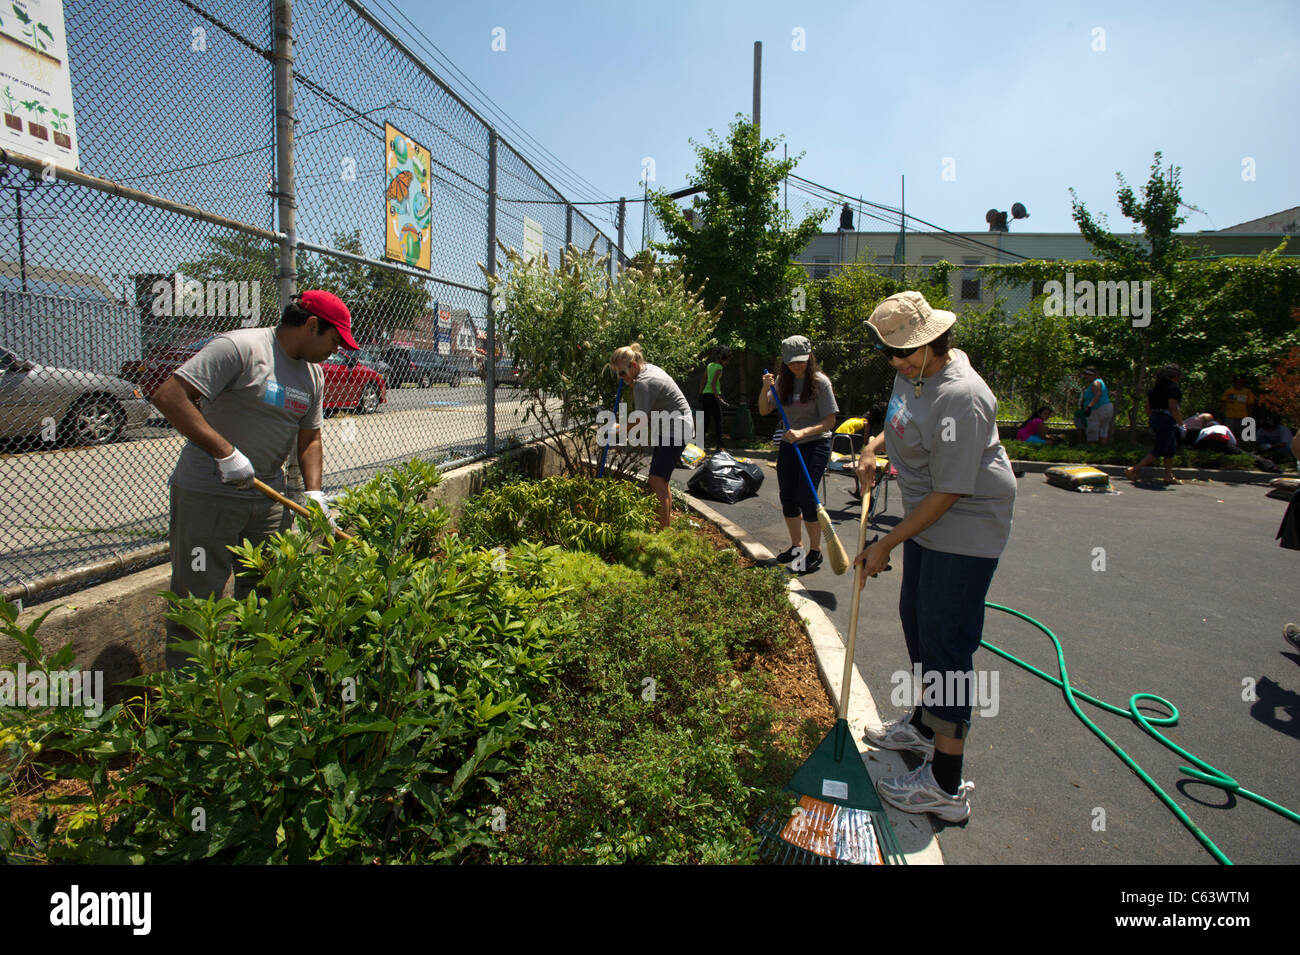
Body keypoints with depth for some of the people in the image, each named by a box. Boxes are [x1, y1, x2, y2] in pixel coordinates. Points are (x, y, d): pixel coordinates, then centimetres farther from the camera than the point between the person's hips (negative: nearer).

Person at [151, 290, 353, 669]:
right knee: (198, 596, 1)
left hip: (268, 496, 7)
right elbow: (168, 396, -21)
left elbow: (309, 438, 15)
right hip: (207, 495, -7)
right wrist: (225, 452, -25)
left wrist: (314, 493, 3)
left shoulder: (313, 373, 10)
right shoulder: (239, 347, -15)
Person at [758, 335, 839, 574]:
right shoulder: (782, 381, 3)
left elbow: (829, 421, -15)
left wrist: (802, 432, -30)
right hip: (788, 445, 6)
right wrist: (766, 389, -14)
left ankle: (815, 552, 5)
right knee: (787, 497, 8)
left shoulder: (820, 382, -12)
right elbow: (764, 411, 5)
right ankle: (797, 546, 26)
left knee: (805, 497, -10)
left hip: (815, 444, -6)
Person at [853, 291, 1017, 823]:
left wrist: (885, 546, -19)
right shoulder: (912, 373, 2)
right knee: (915, 618, 20)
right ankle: (926, 725, 42)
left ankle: (946, 785, 5)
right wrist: (875, 448, 5)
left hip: (966, 530, -10)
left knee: (946, 645, -7)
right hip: (927, 520, 10)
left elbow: (947, 493, -25)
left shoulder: (960, 397, -27)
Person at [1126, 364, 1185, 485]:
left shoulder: (1154, 388, 13)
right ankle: (1133, 470, -10)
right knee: (1159, 451, -4)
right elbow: (1173, 409, -17)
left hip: (1154, 418, 9)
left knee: (1171, 447, 18)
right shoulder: (1174, 388, -11)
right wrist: (1181, 425, -11)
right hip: (1166, 420, -9)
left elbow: (1148, 408, 14)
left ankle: (1169, 476, 19)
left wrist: (1152, 420, 23)